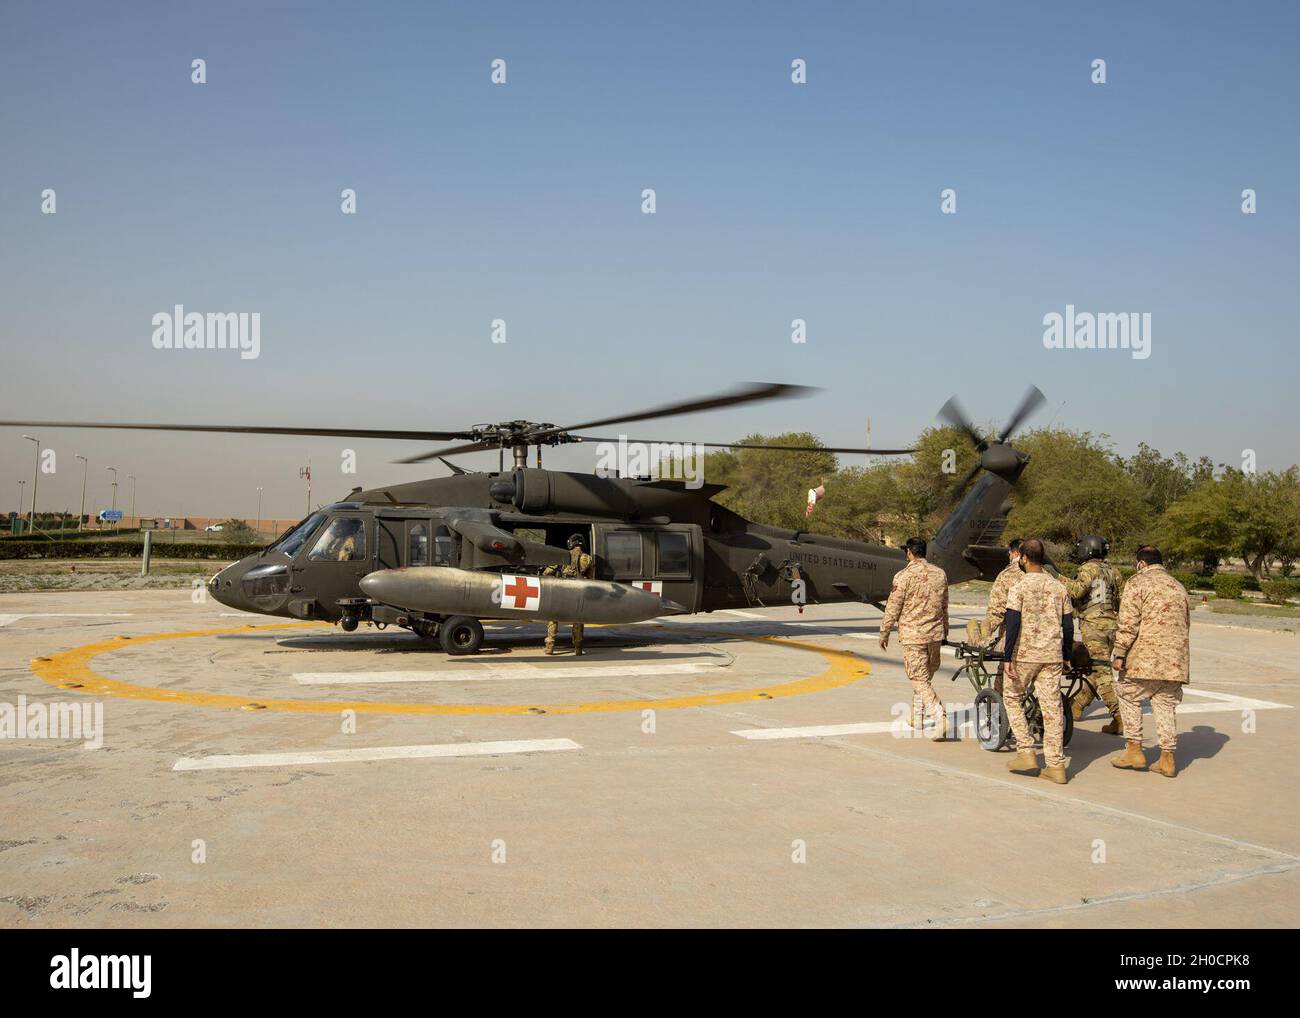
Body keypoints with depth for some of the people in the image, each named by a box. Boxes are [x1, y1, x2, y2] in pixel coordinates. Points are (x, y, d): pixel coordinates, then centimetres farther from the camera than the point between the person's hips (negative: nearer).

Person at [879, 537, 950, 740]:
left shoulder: (904, 576, -12)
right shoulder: (940, 574, 5)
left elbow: (893, 608, -9)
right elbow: (944, 606, 14)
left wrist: (884, 633, 3)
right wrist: (944, 631, 25)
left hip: (912, 635, -6)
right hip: (935, 633, 6)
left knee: (920, 679, -4)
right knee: (926, 676, 20)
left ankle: (940, 715, -21)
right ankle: (917, 717, 29)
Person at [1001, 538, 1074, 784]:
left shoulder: (1020, 587, -8)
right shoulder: (1058, 587, 7)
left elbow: (1013, 625, -13)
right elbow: (1068, 625, 10)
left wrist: (1009, 658, -11)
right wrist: (1065, 657, 19)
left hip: (1025, 654, -4)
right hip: (1052, 655, 4)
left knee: (1012, 698, 13)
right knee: (1053, 707, 4)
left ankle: (1026, 753, 5)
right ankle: (1055, 764, 5)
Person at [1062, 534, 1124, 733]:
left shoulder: (1089, 568, -8)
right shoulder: (1112, 570, 15)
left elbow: (1077, 590, -24)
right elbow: (1122, 598, 17)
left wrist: (1065, 581, -8)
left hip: (1093, 626, -8)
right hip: (1111, 625, 8)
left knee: (1102, 673, -8)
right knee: (1094, 669, 17)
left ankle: (1120, 716, -14)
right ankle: (1076, 706, 31)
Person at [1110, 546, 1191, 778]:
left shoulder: (1137, 583, -4)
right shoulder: (1178, 587, 18)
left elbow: (1128, 625, -11)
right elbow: (1186, 623, 22)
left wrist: (1119, 654, -8)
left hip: (1145, 658, -6)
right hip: (1175, 661, 6)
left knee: (1129, 697, 11)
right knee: (1165, 706, 11)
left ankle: (1134, 749, 10)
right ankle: (1167, 758, 11)